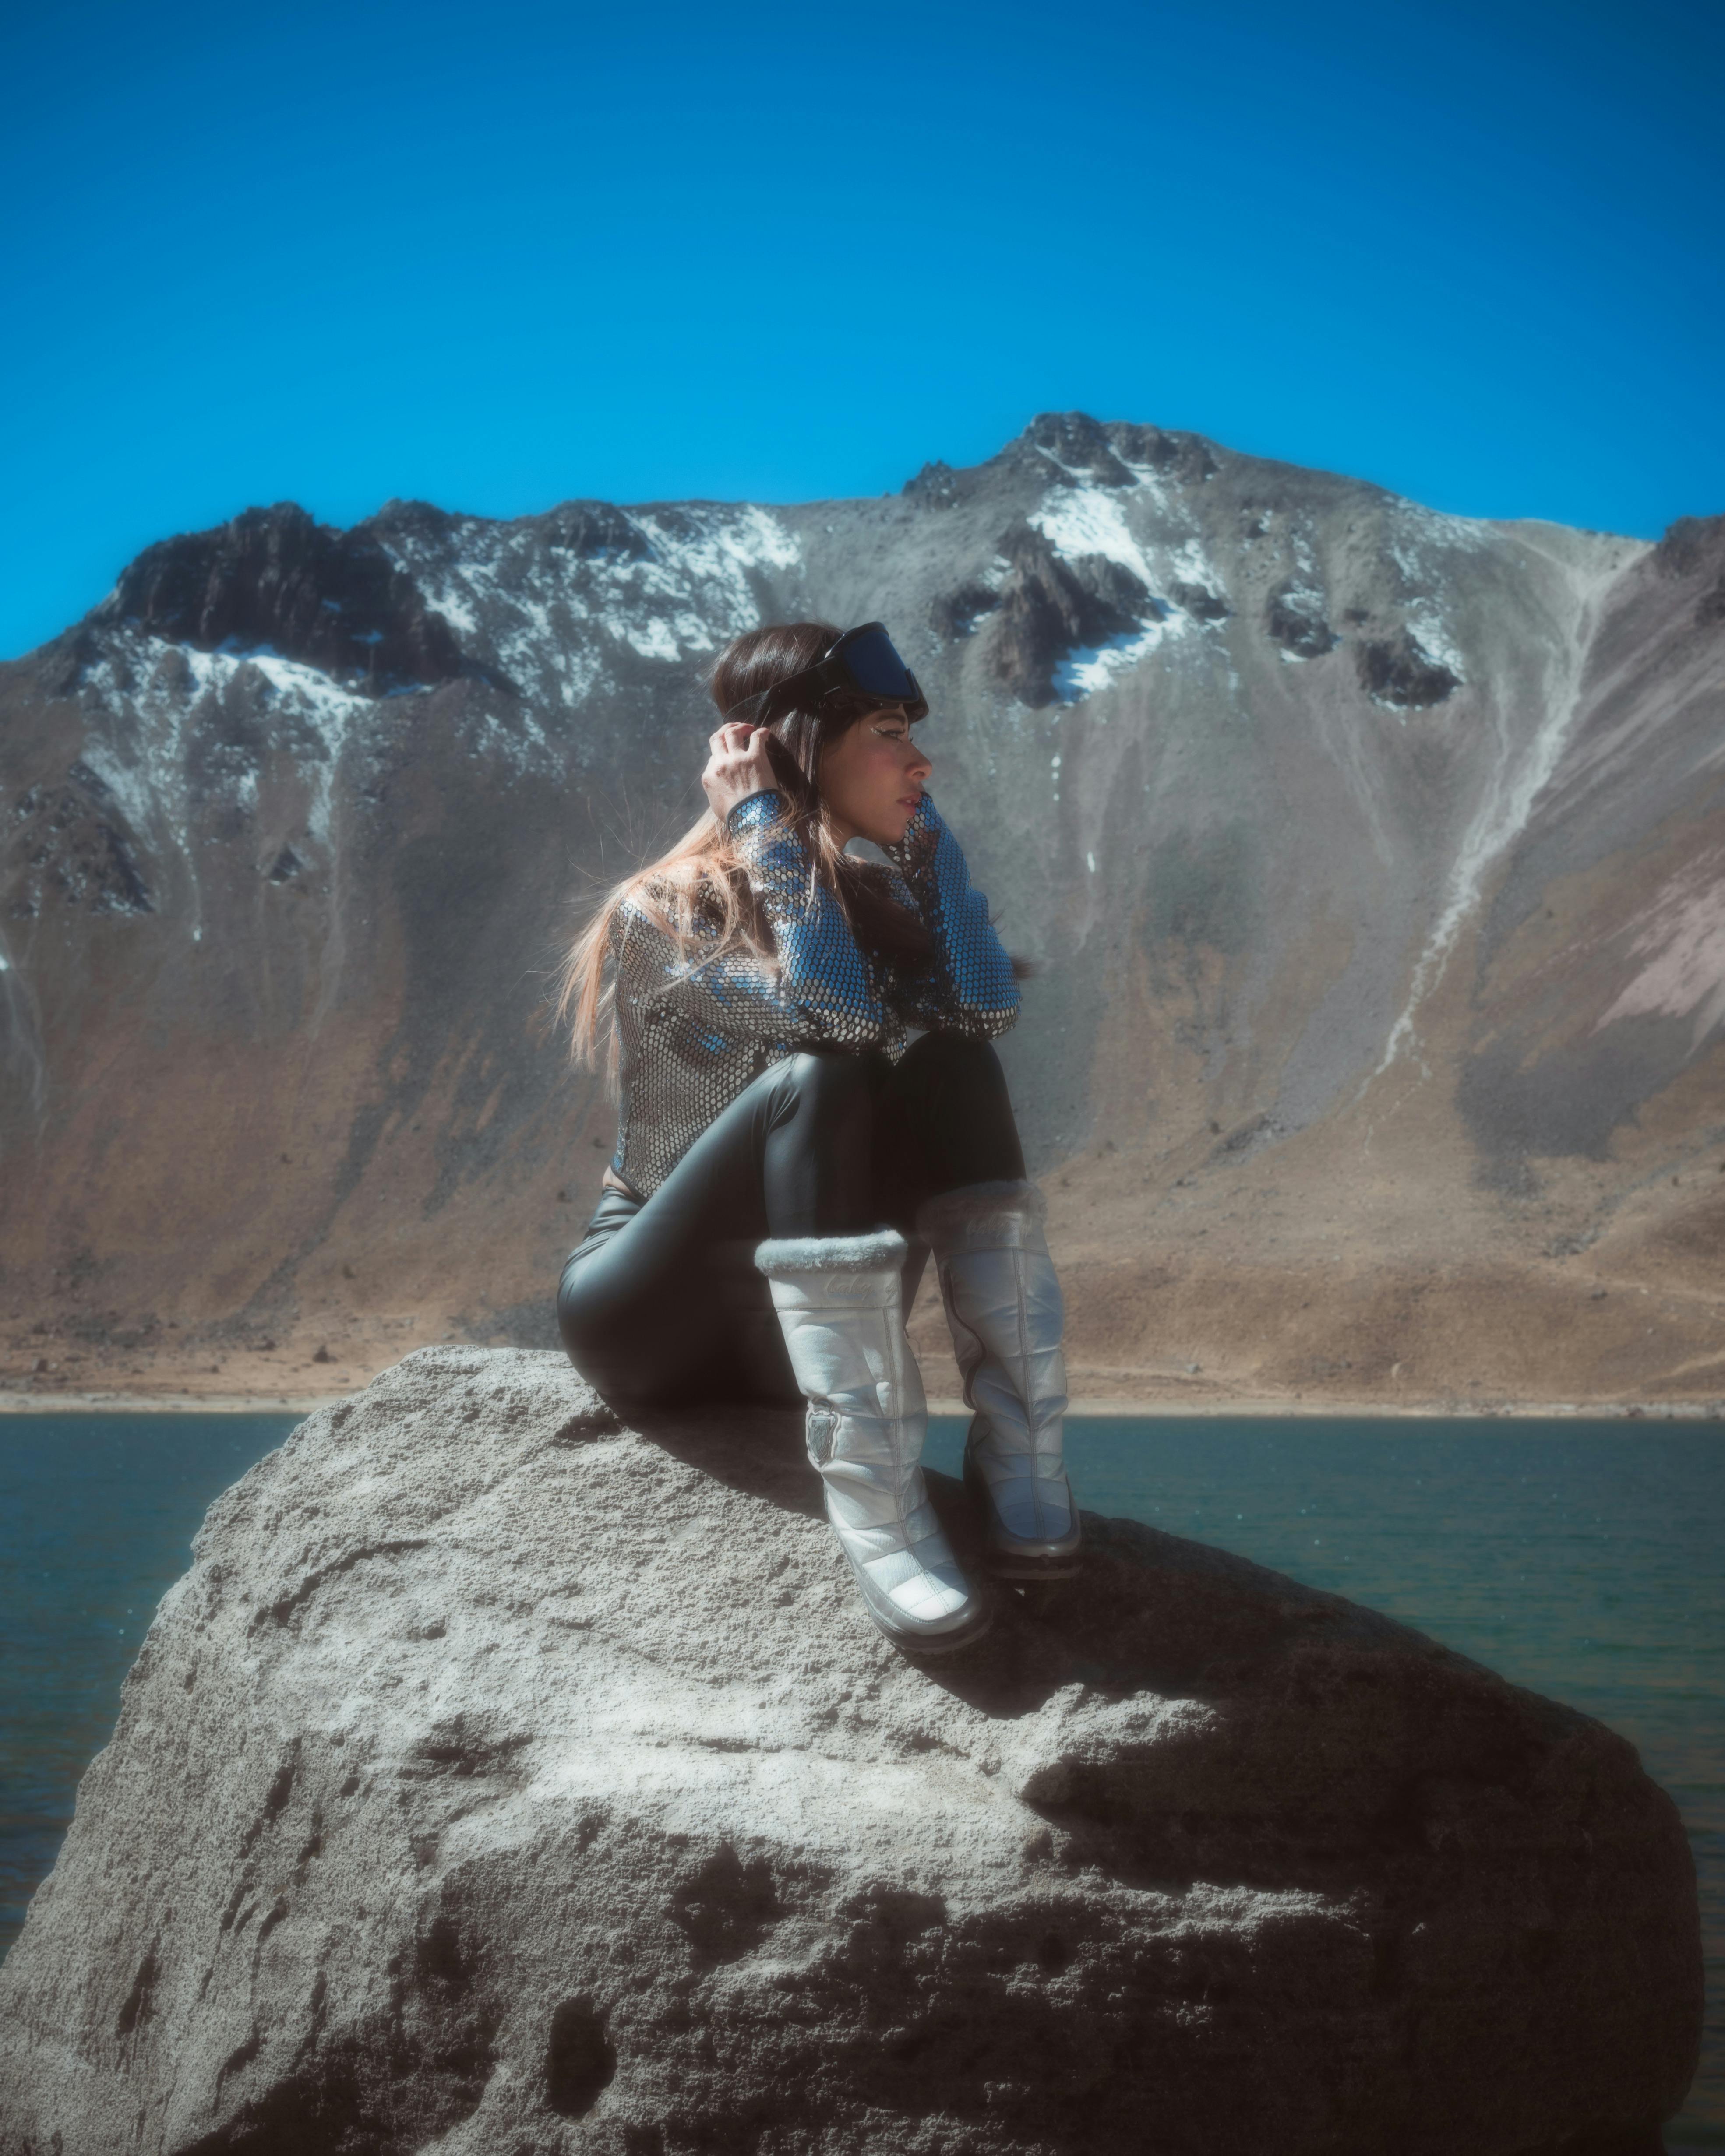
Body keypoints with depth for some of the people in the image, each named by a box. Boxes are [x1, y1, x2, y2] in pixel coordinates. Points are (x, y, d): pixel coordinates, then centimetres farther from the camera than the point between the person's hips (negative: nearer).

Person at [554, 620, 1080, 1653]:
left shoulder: (872, 897, 4)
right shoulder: (663, 912, -15)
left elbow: (987, 1005, -15)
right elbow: (839, 1014, -31)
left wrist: (921, 826, -9)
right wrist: (765, 822, -23)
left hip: (800, 1319, 5)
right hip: (646, 1322, -5)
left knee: (951, 1064, -19)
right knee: (819, 1083, -33)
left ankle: (1019, 1458, -24)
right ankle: (876, 1512, -41)